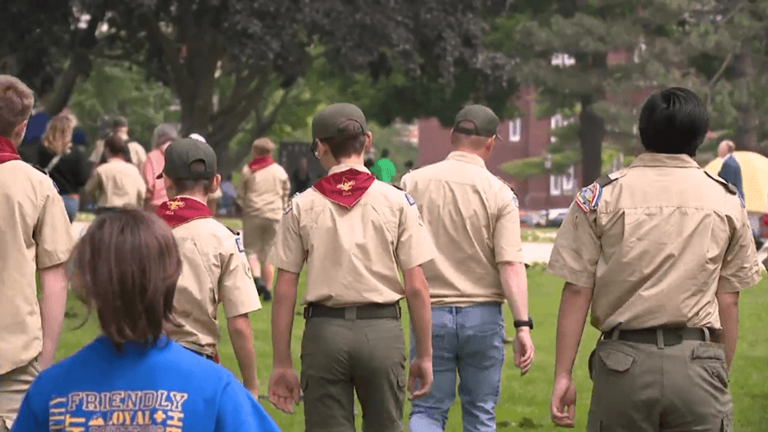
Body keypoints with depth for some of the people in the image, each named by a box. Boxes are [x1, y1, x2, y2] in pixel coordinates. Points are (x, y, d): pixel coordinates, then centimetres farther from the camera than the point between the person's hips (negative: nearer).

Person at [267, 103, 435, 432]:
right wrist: (424, 355, 6)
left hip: (324, 331, 0)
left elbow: (284, 291, 0)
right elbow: (416, 287, -2)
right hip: (382, 330, 0)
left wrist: (281, 363, 5)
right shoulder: (397, 202, 1)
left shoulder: (301, 206, 2)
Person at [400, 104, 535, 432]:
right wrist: (523, 325, -13)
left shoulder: (414, 183, -1)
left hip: (430, 311, 1)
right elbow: (511, 264, -12)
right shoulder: (499, 193, -6)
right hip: (483, 315, -1)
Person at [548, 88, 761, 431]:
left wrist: (563, 374, 1)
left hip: (624, 362, 0)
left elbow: (576, 291, -2)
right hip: (699, 363, 0)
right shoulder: (725, 201, 6)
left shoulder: (601, 196, 2)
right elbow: (728, 300, 6)